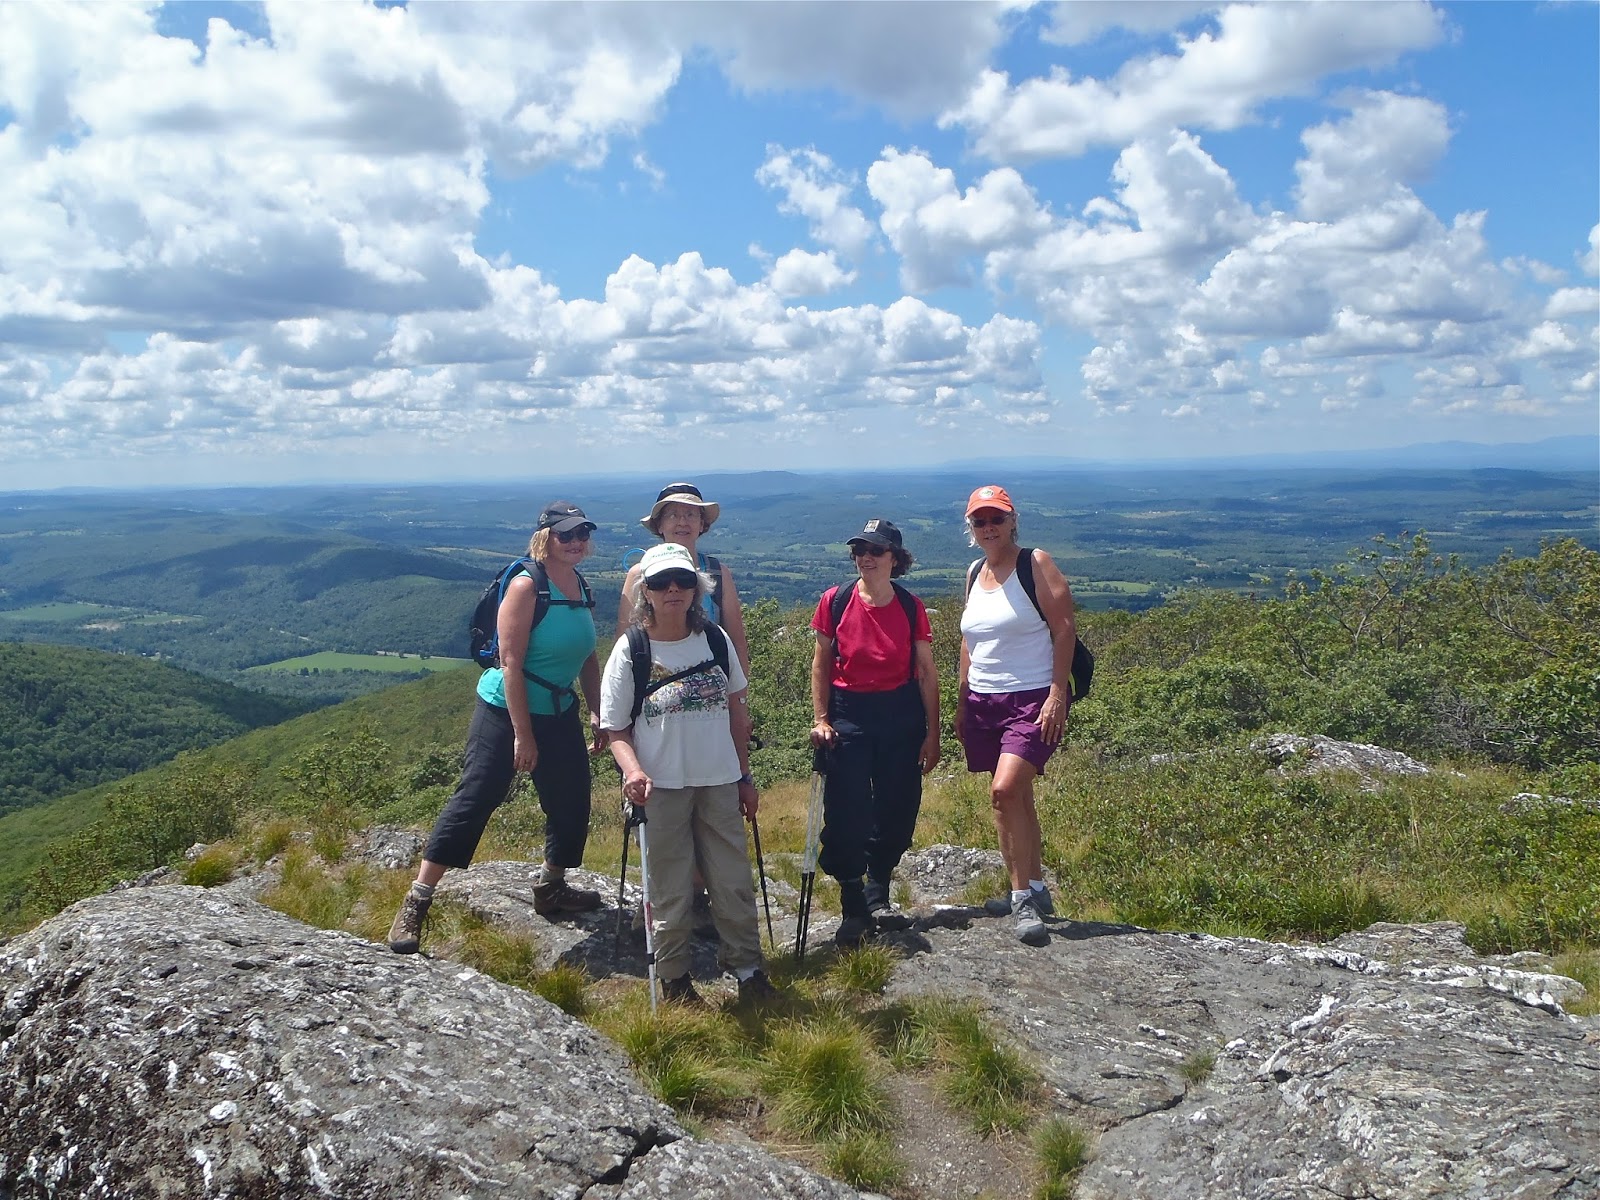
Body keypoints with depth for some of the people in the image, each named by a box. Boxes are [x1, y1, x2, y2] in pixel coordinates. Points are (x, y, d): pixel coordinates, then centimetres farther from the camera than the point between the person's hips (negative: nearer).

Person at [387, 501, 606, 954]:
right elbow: (511, 663, -20)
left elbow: (588, 659, 14)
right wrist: (522, 735, -21)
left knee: (571, 804, 12)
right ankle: (415, 904, 1)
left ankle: (551, 890, 34)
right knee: (473, 801, -7)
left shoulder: (582, 588, 5)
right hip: (505, 712, -7)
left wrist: (597, 714, 6)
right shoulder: (526, 586, -16)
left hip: (559, 716, 7)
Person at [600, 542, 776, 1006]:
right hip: (661, 788, -3)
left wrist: (745, 777, 12)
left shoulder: (715, 640, 4)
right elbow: (616, 729, -3)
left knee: (734, 884, 9)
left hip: (720, 784, 3)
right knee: (671, 890, 6)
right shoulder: (630, 651, -6)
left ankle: (748, 972, 25)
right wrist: (633, 771, -22)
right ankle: (675, 980, 23)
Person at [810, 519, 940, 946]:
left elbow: (926, 671, 3)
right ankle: (853, 908, 8)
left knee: (897, 810, 7)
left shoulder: (911, 607, -1)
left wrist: (932, 733, 1)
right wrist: (820, 718, -5)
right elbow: (821, 663, 3)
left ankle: (877, 896, 25)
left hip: (902, 715, 2)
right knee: (847, 814, -4)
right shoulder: (835, 601, -3)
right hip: (848, 713, -1)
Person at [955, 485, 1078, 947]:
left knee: (1005, 790, -21)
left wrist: (1057, 694, -17)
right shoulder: (975, 572, 14)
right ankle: (1034, 891, 22)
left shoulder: (1035, 563, -5)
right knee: (1015, 798, 11)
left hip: (1033, 699, -7)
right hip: (984, 702, 7)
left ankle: (1025, 896, -10)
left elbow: (1065, 628, -10)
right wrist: (961, 702, 17)